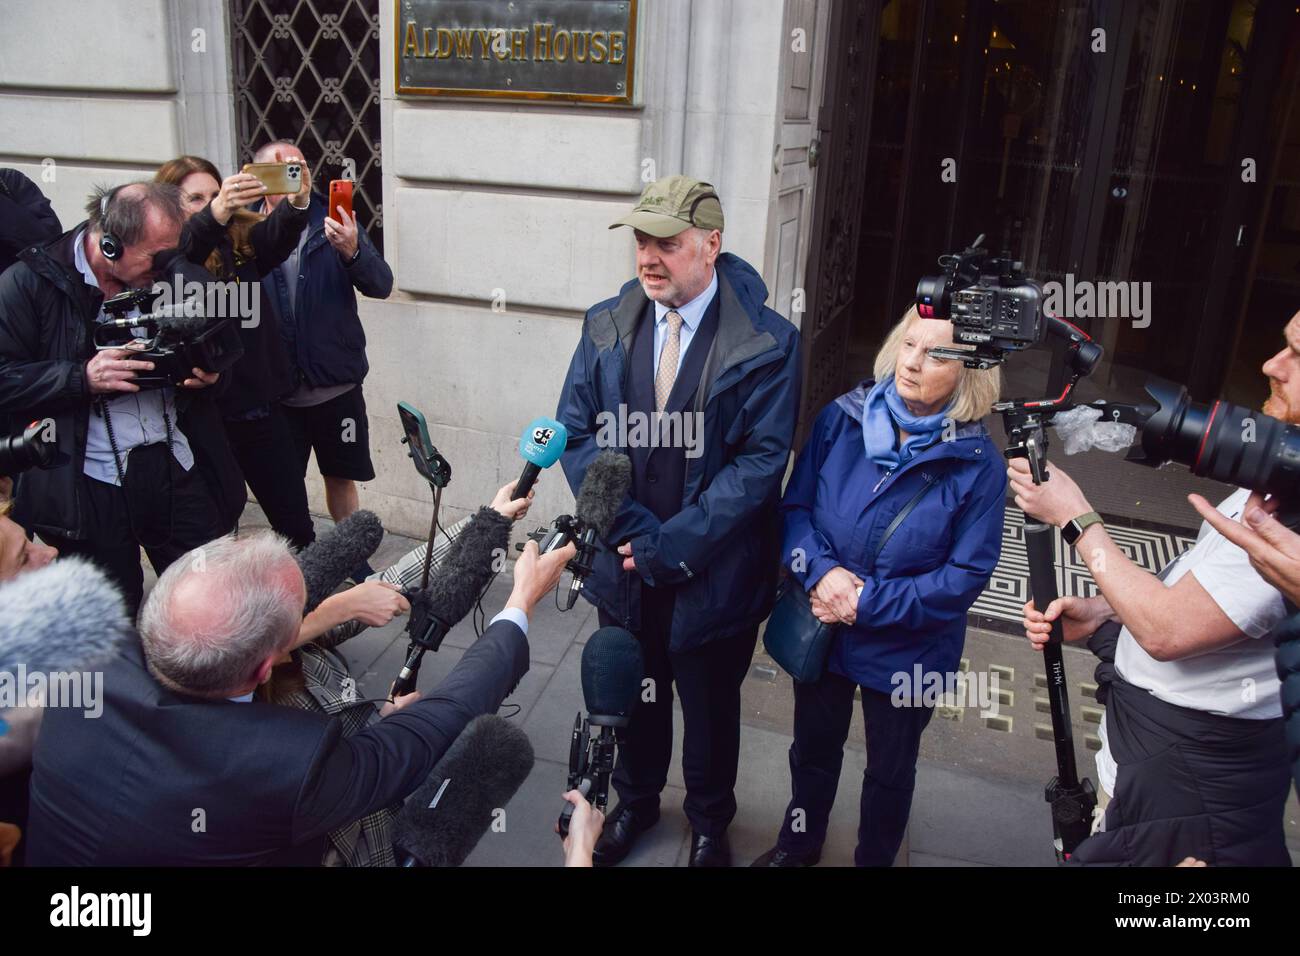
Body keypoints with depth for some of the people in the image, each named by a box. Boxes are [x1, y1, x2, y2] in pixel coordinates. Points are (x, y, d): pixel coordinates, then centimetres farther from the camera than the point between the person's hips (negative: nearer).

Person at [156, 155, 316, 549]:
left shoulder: (239, 240, 5)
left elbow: (277, 235, -16)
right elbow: (179, 257, -30)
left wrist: (297, 203, -38)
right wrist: (216, 213, -48)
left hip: (260, 406, 4)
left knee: (296, 525, 13)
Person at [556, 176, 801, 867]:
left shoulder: (766, 344, -15)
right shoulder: (606, 326, -4)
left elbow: (761, 460, -18)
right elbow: (576, 431, -4)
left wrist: (671, 545, -22)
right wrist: (630, 529, -16)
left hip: (714, 575, -3)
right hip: (623, 565, 3)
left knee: (710, 709, 19)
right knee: (634, 698, 24)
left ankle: (709, 823, 47)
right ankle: (636, 802, 52)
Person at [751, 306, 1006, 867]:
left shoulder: (978, 463, -19)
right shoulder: (842, 419, -12)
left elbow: (968, 573, -18)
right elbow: (794, 505, -5)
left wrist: (867, 603, -22)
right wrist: (820, 571, -23)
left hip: (907, 649, -2)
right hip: (821, 627, 3)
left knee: (890, 770, 21)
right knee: (813, 747, 26)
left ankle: (874, 858, 49)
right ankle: (798, 844, 53)